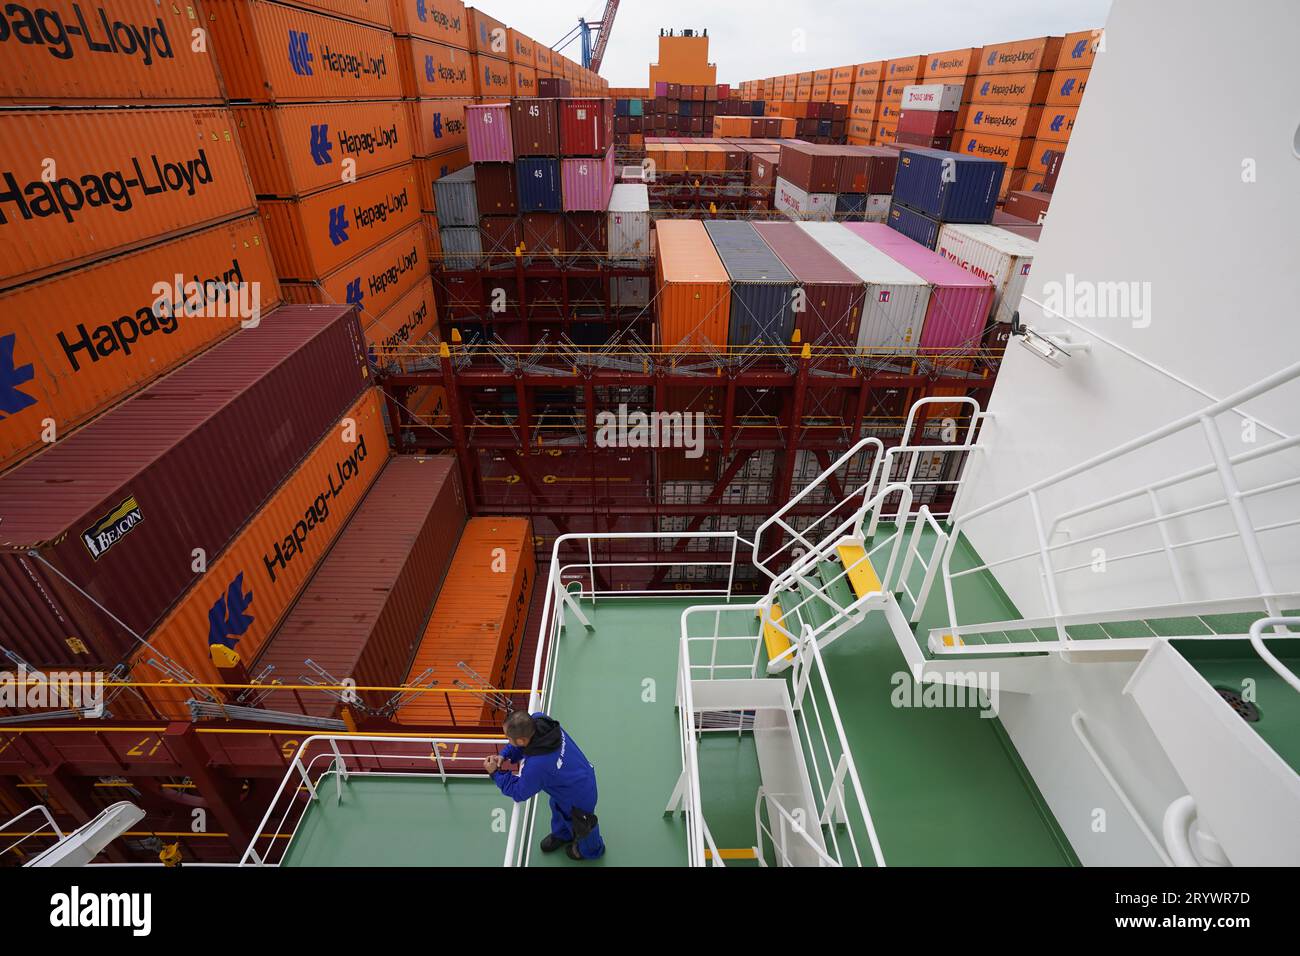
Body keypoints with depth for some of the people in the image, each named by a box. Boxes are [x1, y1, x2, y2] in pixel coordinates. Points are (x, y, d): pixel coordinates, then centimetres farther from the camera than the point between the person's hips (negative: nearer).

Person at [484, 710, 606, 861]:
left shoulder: (536, 766, -44)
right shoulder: (538, 720, -27)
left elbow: (518, 793, -21)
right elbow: (524, 743, -2)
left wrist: (495, 773, -12)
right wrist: (503, 755, -16)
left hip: (580, 800, -6)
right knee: (557, 806, 35)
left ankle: (590, 850, 60)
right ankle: (562, 834, 66)